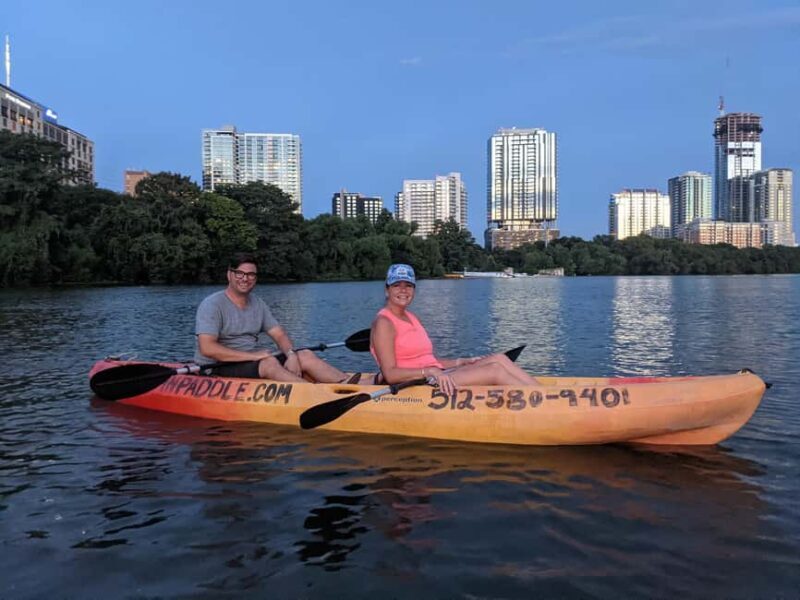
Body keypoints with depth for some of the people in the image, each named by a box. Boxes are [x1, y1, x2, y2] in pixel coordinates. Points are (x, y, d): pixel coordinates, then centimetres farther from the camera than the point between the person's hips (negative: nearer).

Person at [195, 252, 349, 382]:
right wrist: (252, 355, -25)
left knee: (305, 355, -11)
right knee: (270, 363, -34)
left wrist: (291, 355, -16)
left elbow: (280, 335, 8)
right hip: (217, 369, -7)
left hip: (254, 363, 7)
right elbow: (207, 348, -21)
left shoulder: (258, 304, 13)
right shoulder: (212, 305, -9)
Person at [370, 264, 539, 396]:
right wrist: (431, 372, -25)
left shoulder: (411, 318, 19)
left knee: (498, 359, -6)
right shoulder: (384, 323, -7)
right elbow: (391, 374, -17)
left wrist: (462, 362, 6)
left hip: (436, 378, 9)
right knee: (495, 371, -16)